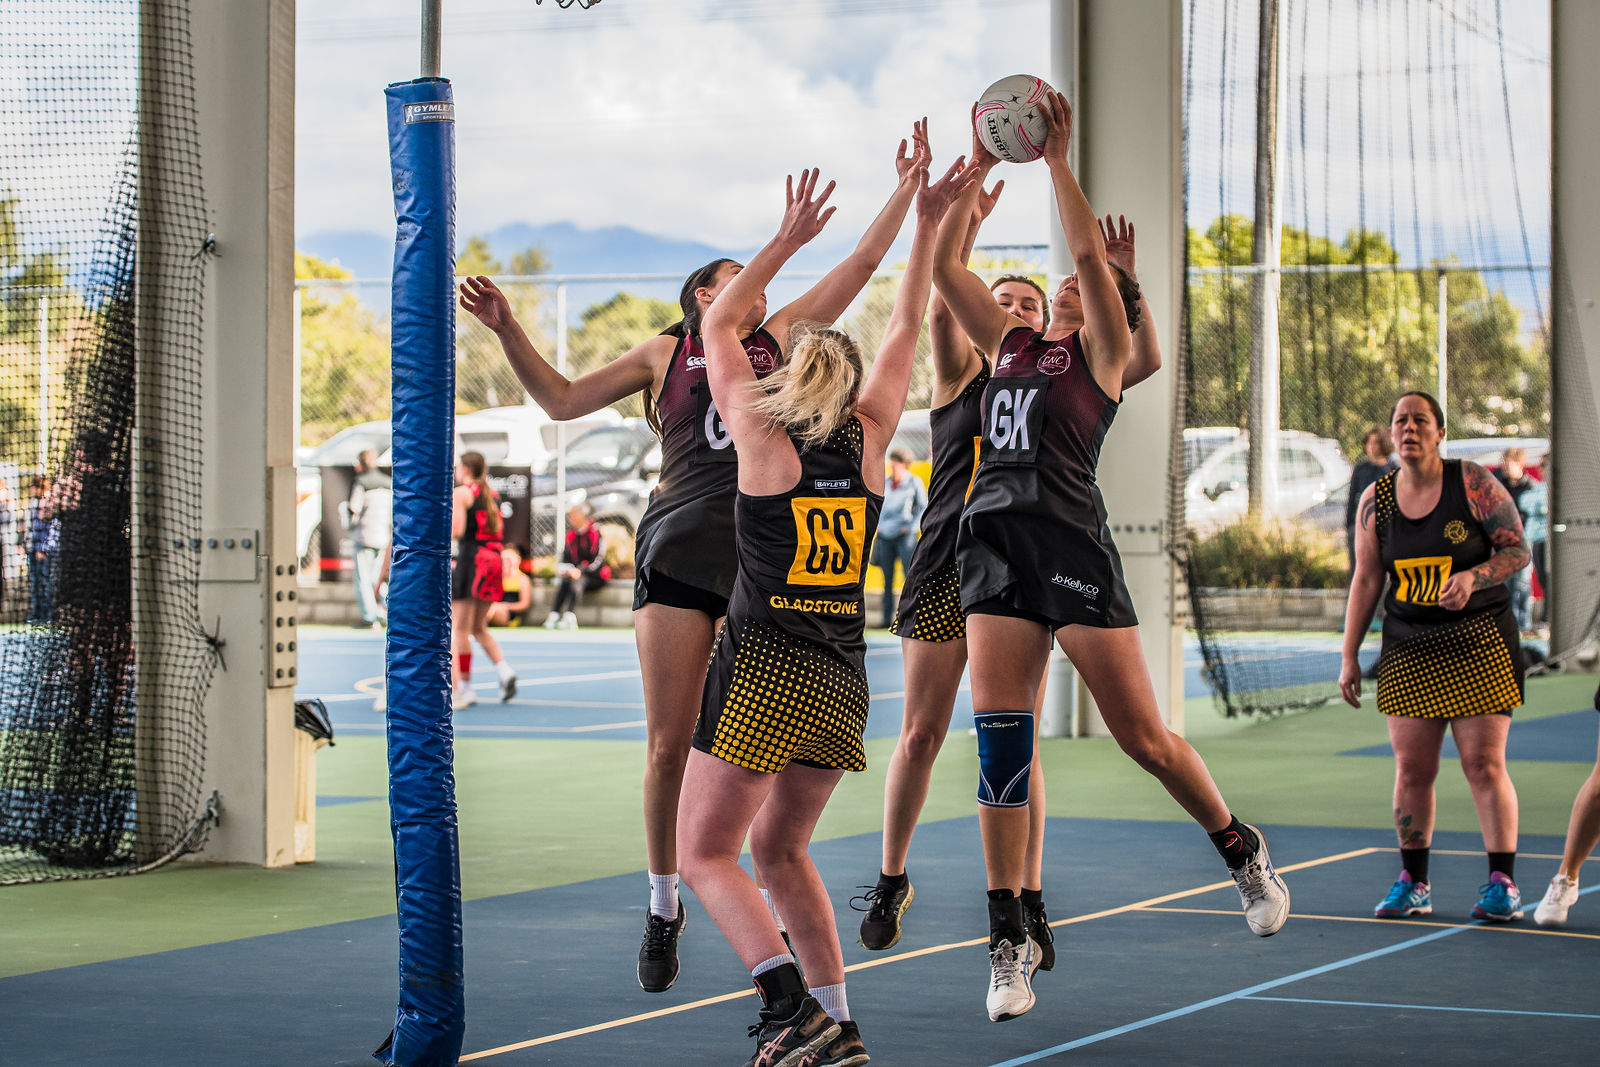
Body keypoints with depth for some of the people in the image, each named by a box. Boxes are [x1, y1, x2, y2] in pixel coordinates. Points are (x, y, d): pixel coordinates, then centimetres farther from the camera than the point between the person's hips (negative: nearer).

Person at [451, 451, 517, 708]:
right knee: (479, 628, 17)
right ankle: (504, 670, -3)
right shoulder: (492, 493, 15)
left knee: (459, 629, -1)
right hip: (493, 559, 7)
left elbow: (456, 531, -13)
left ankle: (462, 690, -1)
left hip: (470, 559, -7)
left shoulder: (461, 493, -5)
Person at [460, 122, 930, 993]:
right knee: (669, 744, -3)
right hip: (680, 552, -1)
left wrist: (906, 188, 19)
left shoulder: (781, 336, 18)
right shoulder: (663, 355, 15)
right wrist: (506, 328, 2)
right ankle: (663, 907, 14)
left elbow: (862, 263, 20)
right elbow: (561, 400, 12)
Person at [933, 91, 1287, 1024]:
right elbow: (946, 265, 18)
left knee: (1142, 735, -1)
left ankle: (1243, 849, 24)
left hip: (1073, 543, -5)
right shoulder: (1012, 345, 20)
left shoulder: (1104, 353, 6)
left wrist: (1057, 158, -7)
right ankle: (1011, 942, -1)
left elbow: (1092, 253, -9)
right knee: (999, 737, -5)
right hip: (996, 542, 5)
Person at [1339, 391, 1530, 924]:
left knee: (1483, 763, -7)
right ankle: (1413, 883, 12)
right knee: (1412, 767, 1)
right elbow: (1366, 580, 9)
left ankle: (1503, 884, -1)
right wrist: (1349, 657, 7)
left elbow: (1518, 549, -3)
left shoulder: (1472, 482, -6)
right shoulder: (1375, 499, 4)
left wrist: (1473, 576, -22)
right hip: (1408, 648, 3)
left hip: (1478, 641, -3)